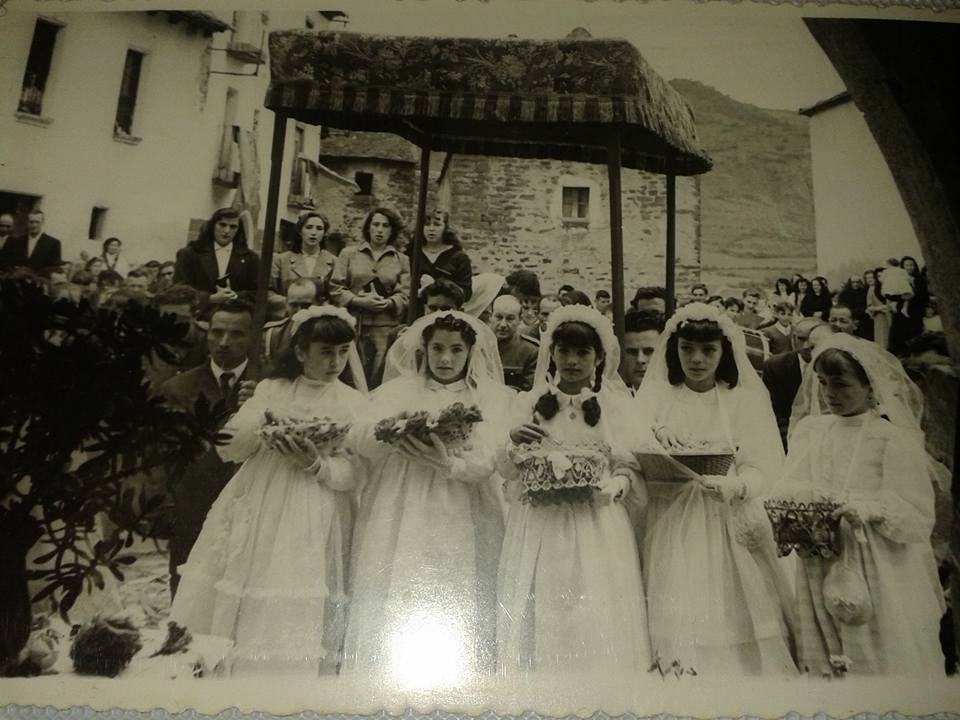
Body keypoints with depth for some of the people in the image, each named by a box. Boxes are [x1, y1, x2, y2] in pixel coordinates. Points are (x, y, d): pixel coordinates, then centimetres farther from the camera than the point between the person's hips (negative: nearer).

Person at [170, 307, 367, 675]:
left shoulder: (354, 403, 3)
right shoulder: (270, 390, 10)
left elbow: (351, 474, -3)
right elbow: (228, 448, 5)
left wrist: (315, 464, -22)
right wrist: (263, 425, -14)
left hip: (310, 522, -2)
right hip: (256, 511, 2)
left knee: (293, 623, -3)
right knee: (241, 613, 4)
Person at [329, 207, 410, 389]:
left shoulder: (402, 260, 12)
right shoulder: (349, 253, 11)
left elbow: (405, 294, 4)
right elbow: (335, 287, 4)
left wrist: (387, 303, -16)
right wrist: (360, 301, -11)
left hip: (386, 328, 0)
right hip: (353, 325, 0)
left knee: (378, 382, -2)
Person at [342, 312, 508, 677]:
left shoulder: (488, 396, 8)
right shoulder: (400, 390, 10)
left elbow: (485, 461, -6)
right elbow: (357, 439, -4)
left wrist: (450, 464, -26)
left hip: (460, 521, 0)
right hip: (402, 519, 1)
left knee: (458, 614, -4)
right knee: (393, 611, -5)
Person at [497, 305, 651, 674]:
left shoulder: (616, 405, 5)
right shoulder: (528, 403, 8)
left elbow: (629, 470, 4)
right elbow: (506, 472, 7)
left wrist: (608, 488, -16)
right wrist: (514, 445, -12)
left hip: (597, 530, 0)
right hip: (538, 528, 1)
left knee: (597, 627, 0)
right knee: (538, 623, 3)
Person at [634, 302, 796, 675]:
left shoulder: (746, 398, 4)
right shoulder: (655, 395, 7)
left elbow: (762, 466, -5)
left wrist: (733, 485, -25)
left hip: (729, 525, 0)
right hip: (669, 527, 1)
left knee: (729, 623, 0)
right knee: (672, 626, -1)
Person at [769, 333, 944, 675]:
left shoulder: (894, 436, -6)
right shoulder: (810, 429, 5)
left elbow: (916, 515, -10)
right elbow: (788, 490, 3)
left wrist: (866, 509, -25)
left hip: (879, 576, -3)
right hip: (821, 572, 4)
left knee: (881, 656, 6)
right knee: (824, 656, 14)